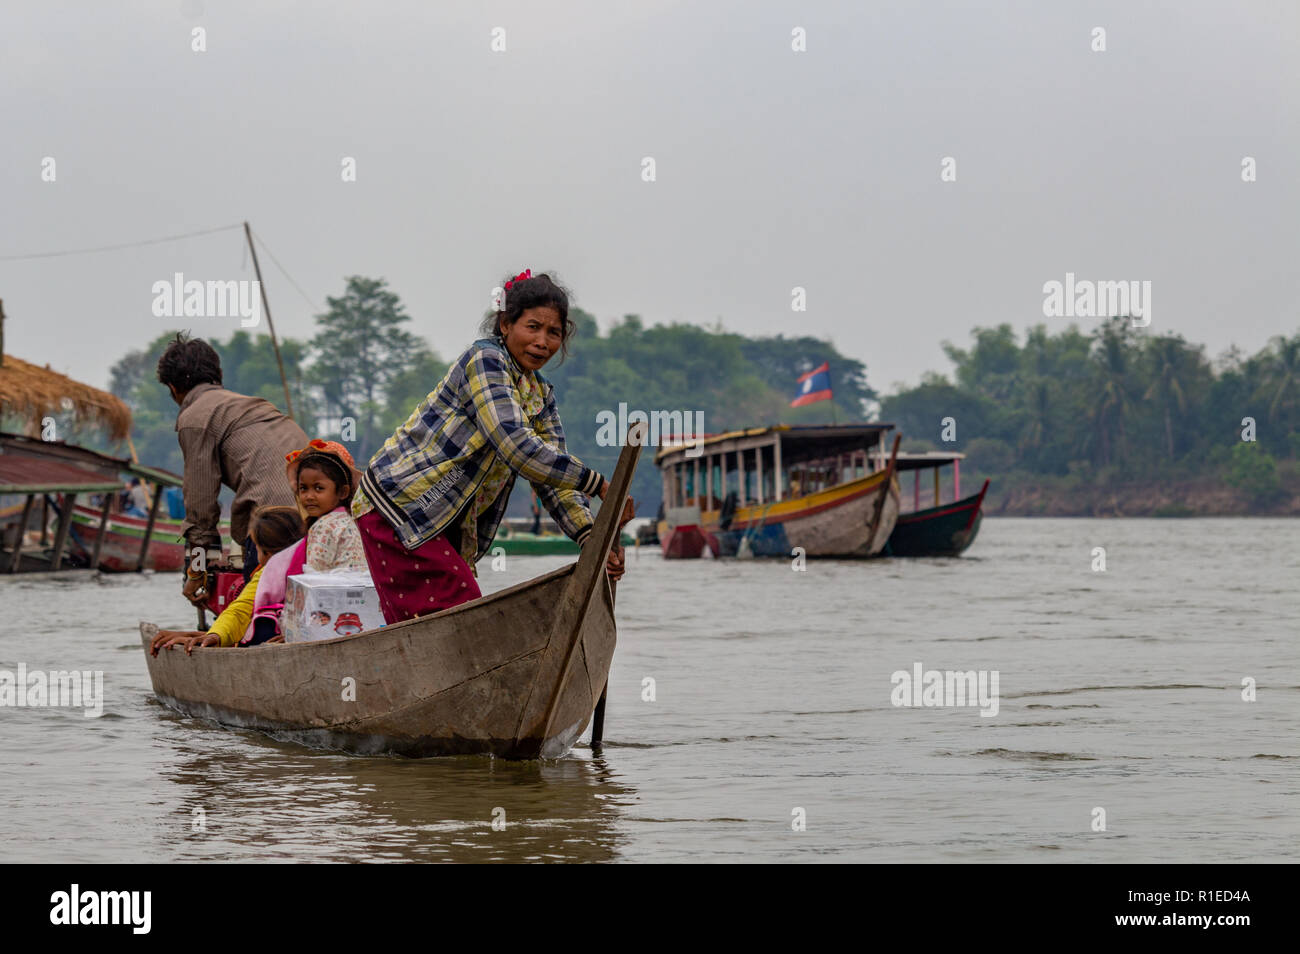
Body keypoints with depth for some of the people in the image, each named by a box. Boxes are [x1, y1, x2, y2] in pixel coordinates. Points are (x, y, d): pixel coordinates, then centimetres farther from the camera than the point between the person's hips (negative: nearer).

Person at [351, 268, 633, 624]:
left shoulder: (541, 396, 12)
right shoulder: (485, 359, -15)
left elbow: (554, 479, 6)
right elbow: (518, 448, -27)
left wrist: (591, 538, -11)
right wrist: (600, 486, -26)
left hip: (448, 526, 9)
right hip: (398, 505, -9)